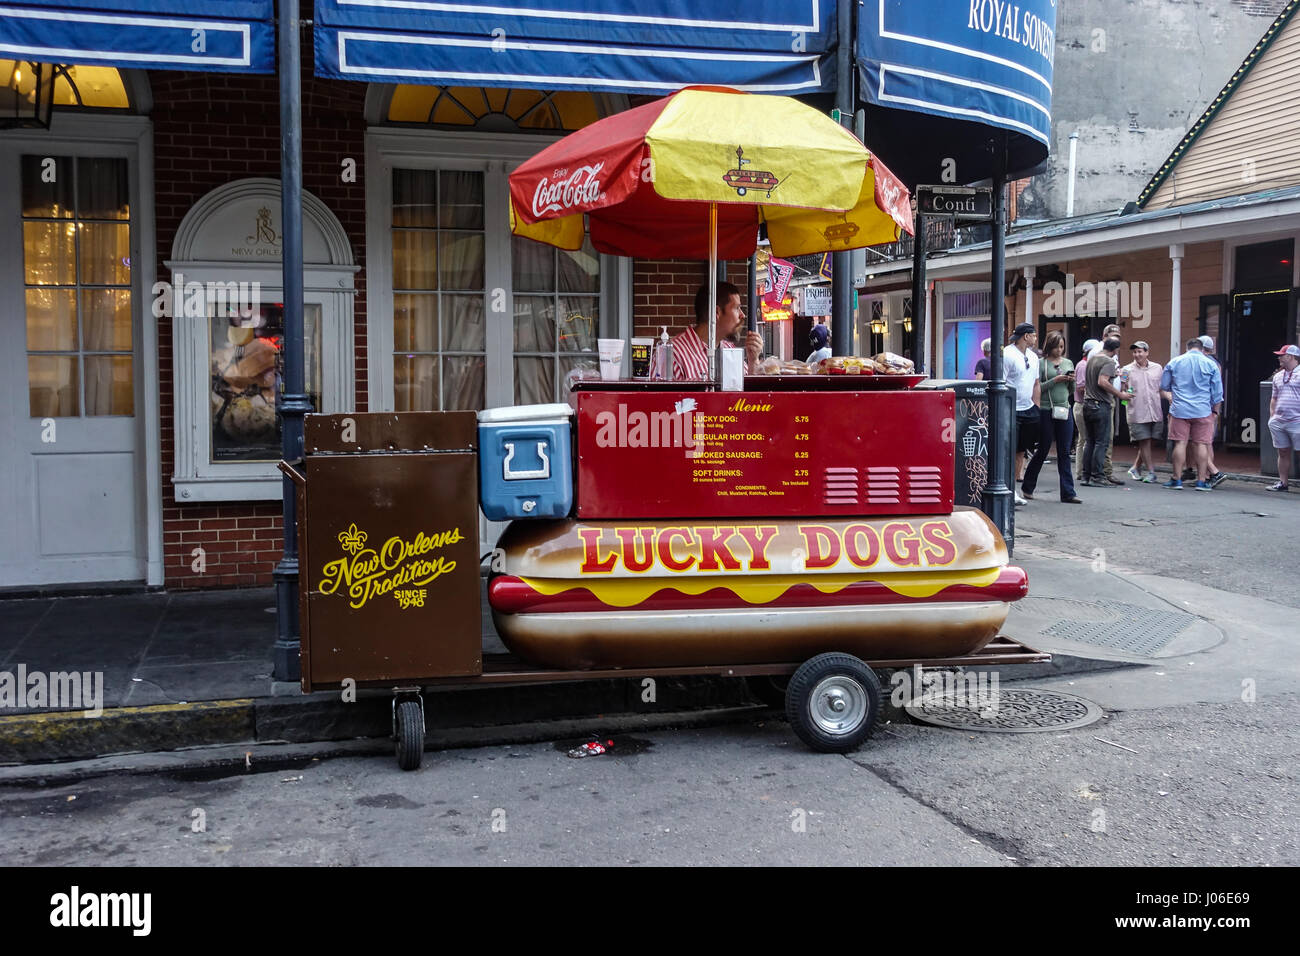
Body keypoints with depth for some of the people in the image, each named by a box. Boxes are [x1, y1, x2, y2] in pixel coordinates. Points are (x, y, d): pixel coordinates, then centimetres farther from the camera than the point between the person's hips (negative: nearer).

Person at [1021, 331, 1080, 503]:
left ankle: (1068, 493, 2)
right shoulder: (1041, 363, -2)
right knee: (1043, 450, 3)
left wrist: (1072, 381, -2)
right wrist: (1055, 380, -18)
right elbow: (1038, 388, -9)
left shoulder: (1068, 363, 14)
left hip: (1065, 410, 4)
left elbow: (1071, 391, 18)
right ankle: (1027, 487, 20)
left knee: (1064, 453, 2)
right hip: (1046, 410, -4)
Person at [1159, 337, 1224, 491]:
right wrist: (1214, 410, 19)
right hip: (1203, 411, 0)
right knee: (1200, 444, 1)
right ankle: (1201, 481, 3)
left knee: (1180, 443, 2)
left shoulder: (1174, 362, 5)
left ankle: (1177, 479, 4)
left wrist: (1169, 396, 34)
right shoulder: (1211, 365, 3)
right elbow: (1217, 393, 5)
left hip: (1179, 409, 0)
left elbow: (1163, 387, 14)